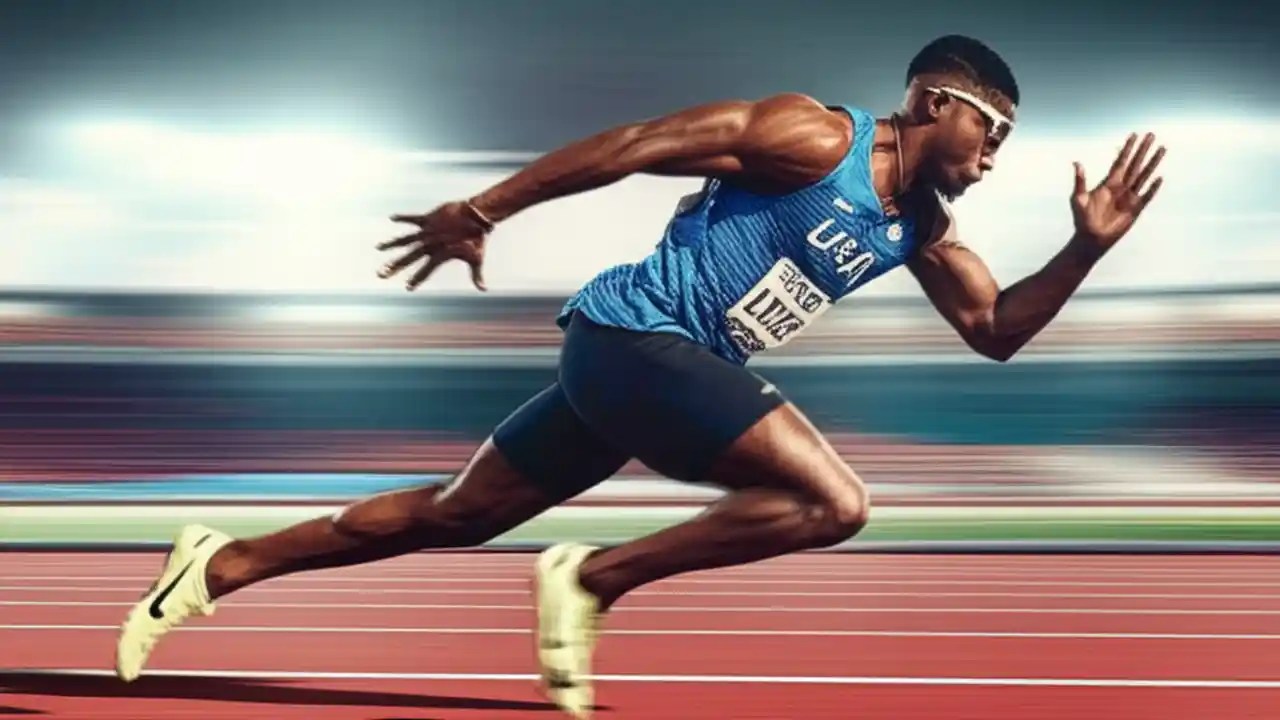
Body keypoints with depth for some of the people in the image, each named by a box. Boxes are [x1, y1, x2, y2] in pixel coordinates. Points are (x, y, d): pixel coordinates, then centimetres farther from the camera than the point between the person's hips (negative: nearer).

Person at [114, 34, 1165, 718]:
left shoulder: (922, 232, 13)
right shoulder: (816, 138, -12)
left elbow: (997, 331, 18)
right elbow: (640, 142, -13)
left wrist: (1089, 247, 4)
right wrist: (483, 212, -14)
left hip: (629, 361, 9)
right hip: (635, 334, -9)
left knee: (452, 516, 13)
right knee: (834, 502, -16)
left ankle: (222, 564, 20)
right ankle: (591, 579, -13)